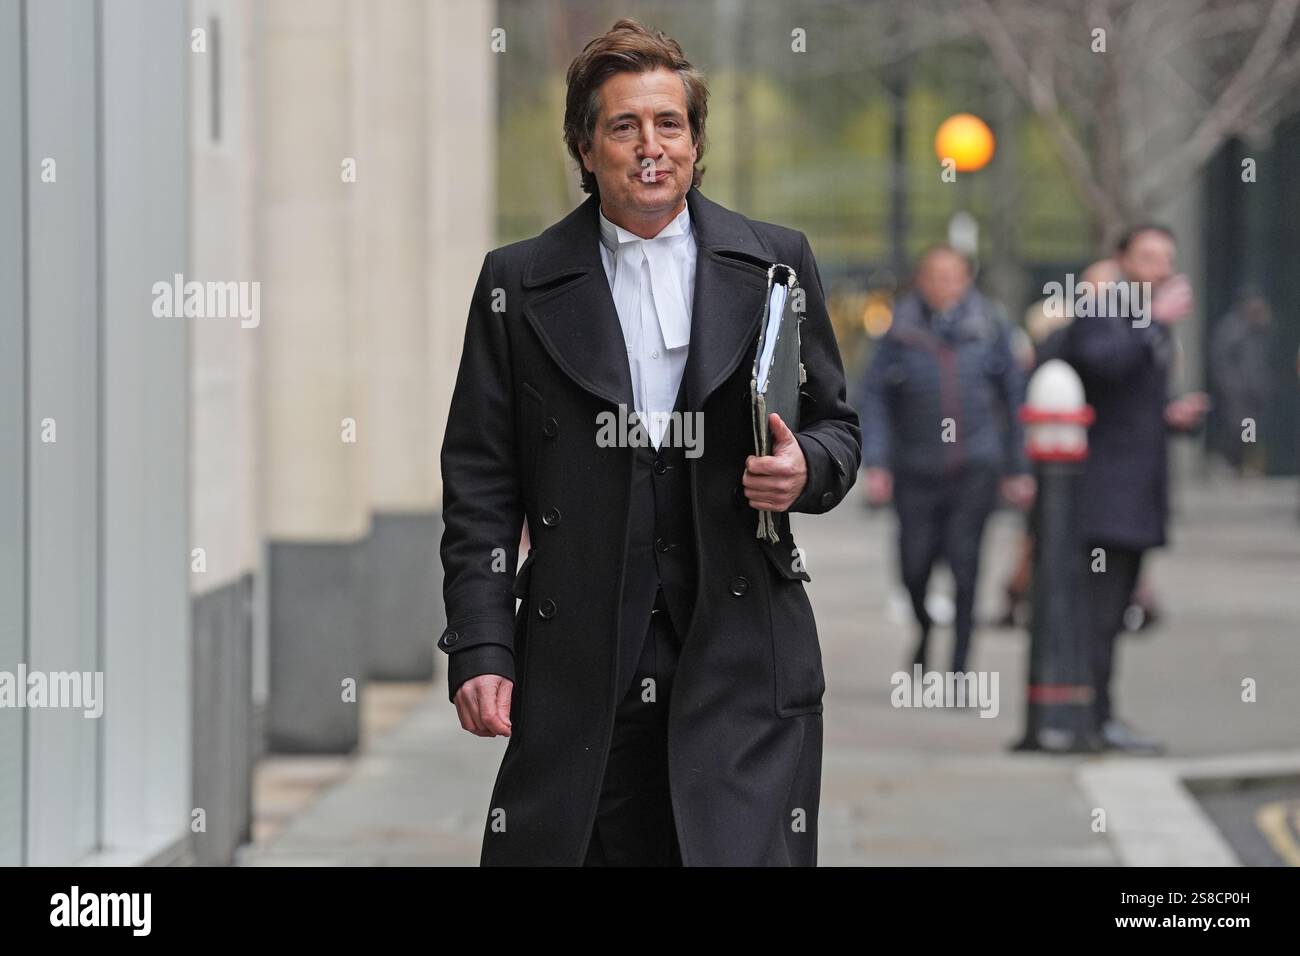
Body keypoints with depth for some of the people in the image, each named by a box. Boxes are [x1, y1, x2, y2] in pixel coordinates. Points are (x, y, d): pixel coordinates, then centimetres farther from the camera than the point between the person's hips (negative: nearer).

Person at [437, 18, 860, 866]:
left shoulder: (774, 263, 10)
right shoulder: (519, 284, 7)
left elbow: (836, 425, 17)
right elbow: (480, 483, 5)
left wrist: (808, 469, -8)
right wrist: (479, 649, -3)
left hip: (741, 652, 0)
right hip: (581, 657, 0)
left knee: (749, 855, -8)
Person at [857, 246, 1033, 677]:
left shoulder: (989, 327, 1)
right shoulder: (902, 332, -2)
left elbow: (1014, 395, 8)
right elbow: (873, 396, 1)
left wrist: (1018, 467, 10)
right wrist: (876, 463, -9)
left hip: (975, 467, -1)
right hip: (918, 470, 1)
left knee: (964, 565, -11)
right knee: (914, 568, 3)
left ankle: (959, 668, -7)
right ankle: (924, 627, 37)